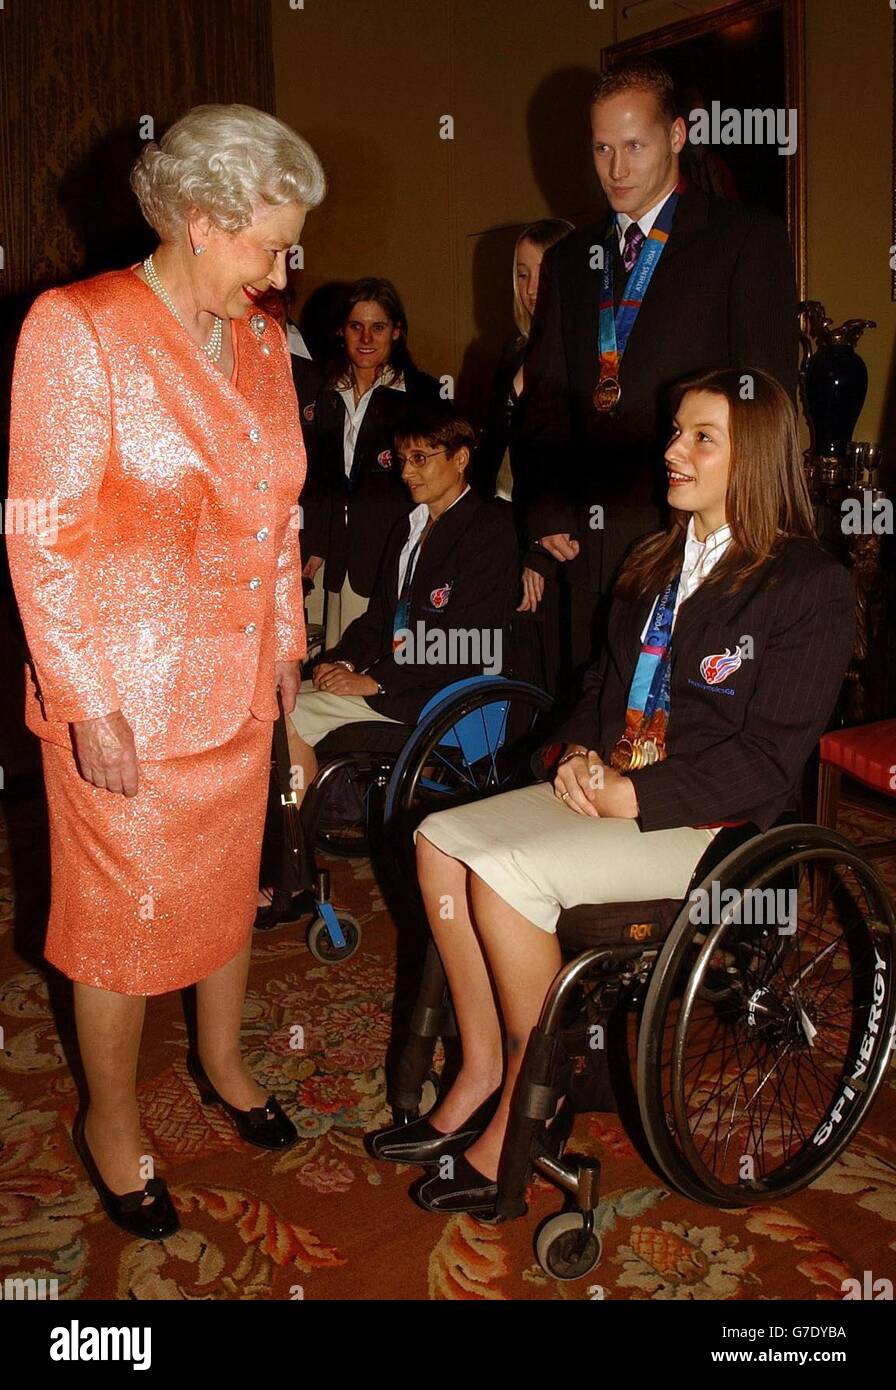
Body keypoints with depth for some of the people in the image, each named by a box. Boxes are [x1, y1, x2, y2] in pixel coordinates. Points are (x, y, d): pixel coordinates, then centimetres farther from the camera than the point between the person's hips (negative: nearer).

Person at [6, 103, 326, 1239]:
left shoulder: (260, 339, 6)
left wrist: (285, 645, 13)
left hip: (239, 680, 6)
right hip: (126, 692, -6)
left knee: (228, 879, 20)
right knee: (127, 910, 9)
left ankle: (220, 1059, 45)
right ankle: (110, 1116, 33)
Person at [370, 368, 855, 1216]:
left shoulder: (811, 587, -10)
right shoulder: (656, 560, 14)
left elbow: (769, 757, -15)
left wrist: (635, 797, -19)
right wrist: (579, 755, -1)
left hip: (706, 819, -8)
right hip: (610, 786, 8)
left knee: (506, 873, -25)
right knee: (442, 840, -10)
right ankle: (481, 1072, 0)